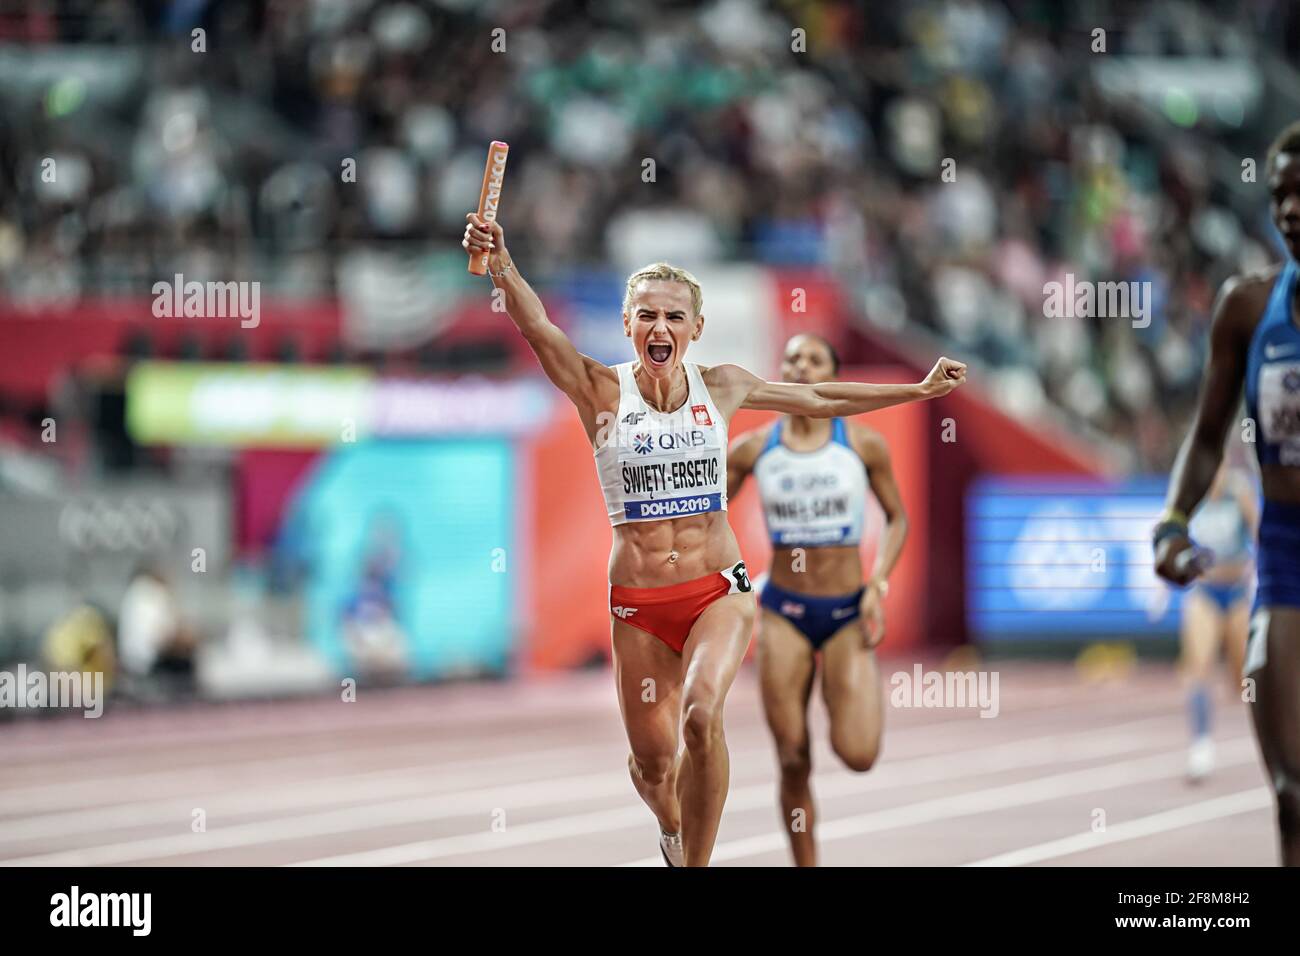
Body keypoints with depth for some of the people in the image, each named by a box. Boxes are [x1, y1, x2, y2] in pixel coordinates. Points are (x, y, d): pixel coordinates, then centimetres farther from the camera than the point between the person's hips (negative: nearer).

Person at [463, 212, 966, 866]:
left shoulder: (719, 388, 2)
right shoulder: (602, 390, -6)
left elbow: (819, 400, 17)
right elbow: (537, 328, -24)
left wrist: (920, 390, 20)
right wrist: (501, 267, -42)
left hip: (719, 590, 0)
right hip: (638, 600, 0)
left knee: (701, 714, -28)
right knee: (652, 761, 8)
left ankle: (696, 865, -16)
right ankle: (672, 832, 45)